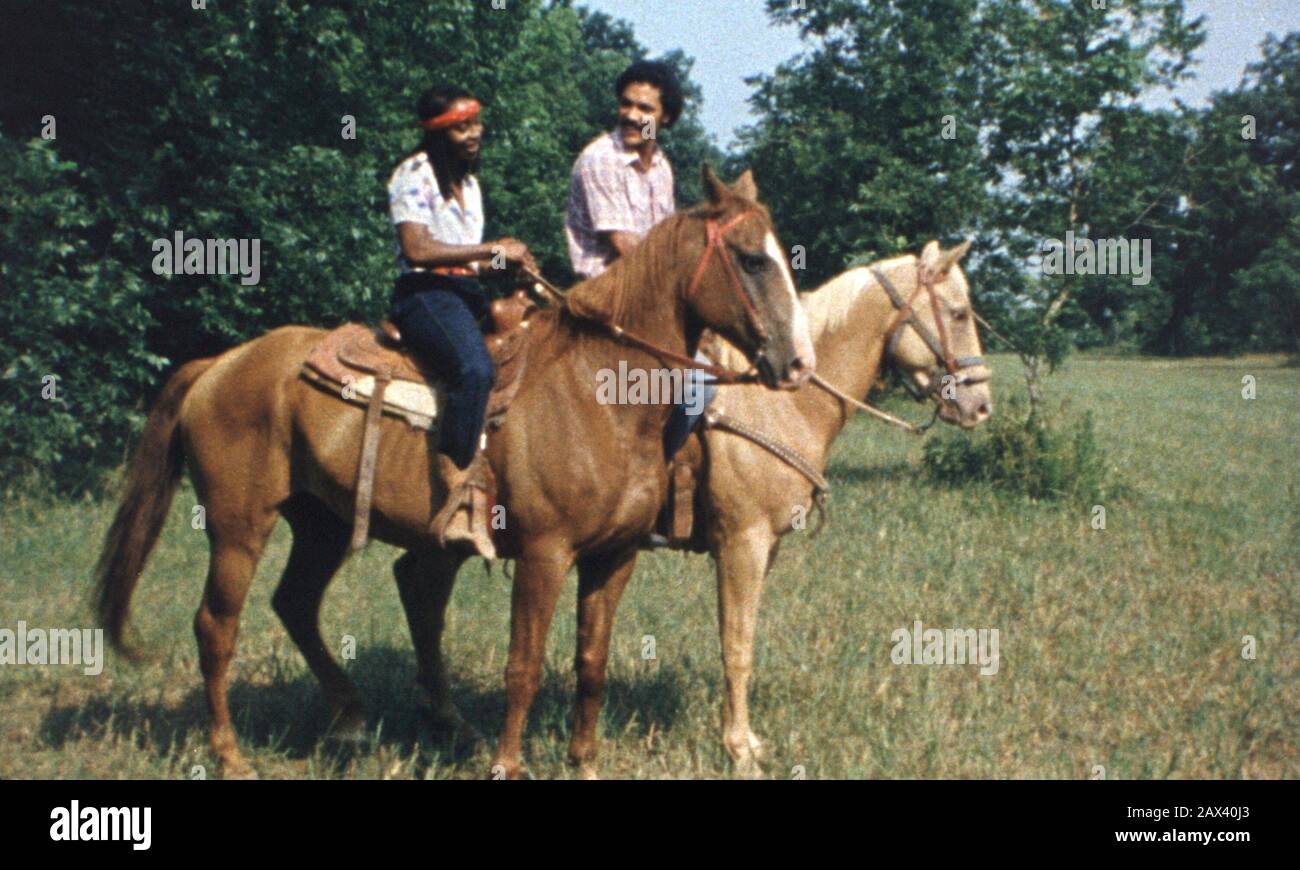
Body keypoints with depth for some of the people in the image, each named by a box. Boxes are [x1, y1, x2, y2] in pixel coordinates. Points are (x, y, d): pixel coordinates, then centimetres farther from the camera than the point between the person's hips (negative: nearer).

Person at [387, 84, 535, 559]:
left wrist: (512, 261, 8)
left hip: (468, 294, 9)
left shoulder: (468, 182, 22)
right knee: (473, 368, -36)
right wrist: (492, 250, -14)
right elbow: (417, 250, -16)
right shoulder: (415, 175, -4)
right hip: (425, 293, -9)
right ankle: (458, 500, -37)